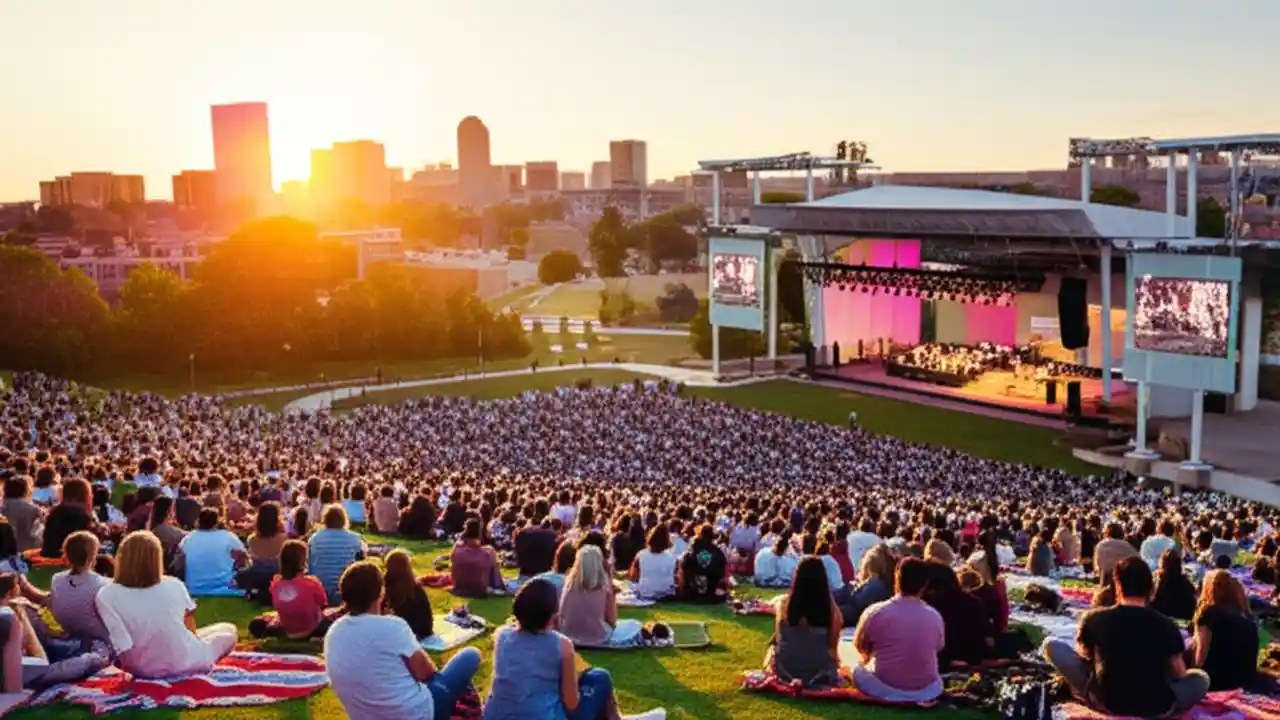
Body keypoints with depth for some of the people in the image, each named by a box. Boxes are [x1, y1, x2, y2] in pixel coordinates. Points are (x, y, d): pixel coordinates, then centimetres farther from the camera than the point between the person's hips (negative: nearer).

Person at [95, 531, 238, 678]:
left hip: (142, 671, 2)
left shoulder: (106, 595, -10)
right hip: (186, 663, -2)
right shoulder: (174, 585, -6)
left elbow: (122, 648, -15)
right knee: (228, 629, 25)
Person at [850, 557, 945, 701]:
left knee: (858, 669, 26)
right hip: (926, 691, 2)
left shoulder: (875, 612, -12)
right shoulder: (935, 617, -7)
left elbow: (860, 646, 7)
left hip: (882, 688, -2)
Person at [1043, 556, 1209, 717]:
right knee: (1201, 677, 28)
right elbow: (1179, 674, 4)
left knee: (1051, 645, 11)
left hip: (1106, 703, -3)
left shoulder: (1095, 618, -7)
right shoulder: (1166, 625, -7)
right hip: (1157, 708, 3)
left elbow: (1083, 654, 12)